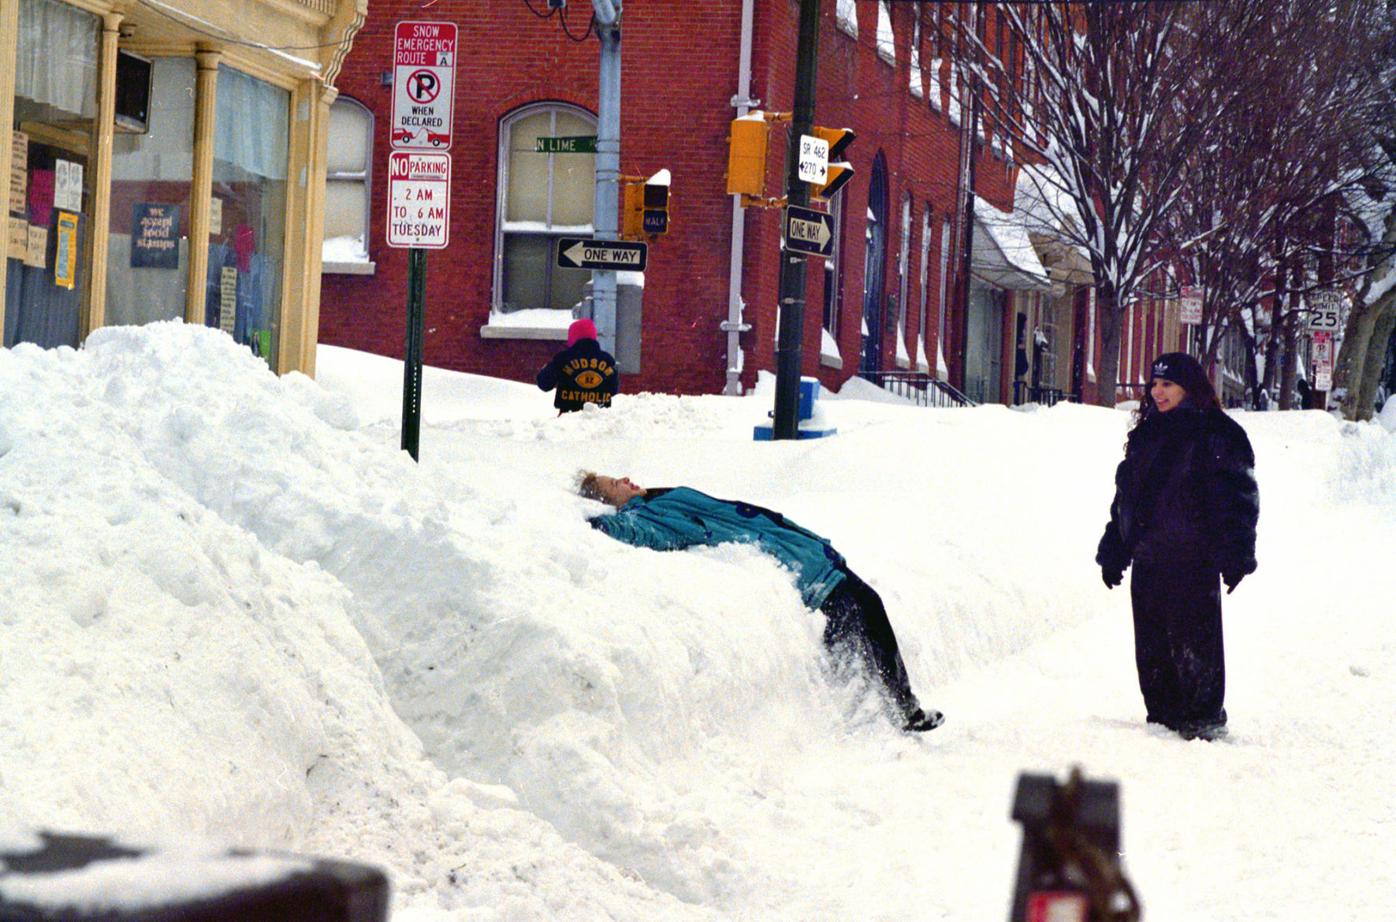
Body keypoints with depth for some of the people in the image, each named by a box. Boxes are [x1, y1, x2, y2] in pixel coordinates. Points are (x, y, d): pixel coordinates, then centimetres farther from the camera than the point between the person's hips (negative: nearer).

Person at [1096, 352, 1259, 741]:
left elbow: (1237, 498, -8)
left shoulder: (1216, 435, -5)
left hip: (1192, 562, -7)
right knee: (1152, 646, 10)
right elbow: (1124, 496, 22)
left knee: (1193, 641, -5)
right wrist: (1113, 552, 20)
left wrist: (1234, 557, -14)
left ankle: (1204, 716, 4)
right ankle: (1163, 714, 19)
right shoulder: (1146, 435, 17)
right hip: (1147, 560, 7)